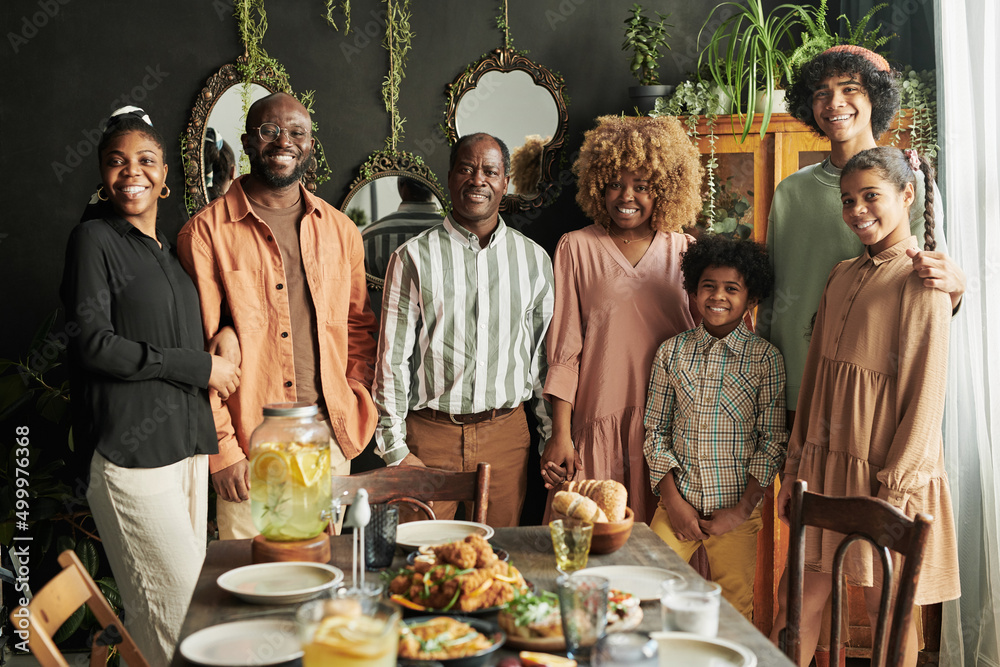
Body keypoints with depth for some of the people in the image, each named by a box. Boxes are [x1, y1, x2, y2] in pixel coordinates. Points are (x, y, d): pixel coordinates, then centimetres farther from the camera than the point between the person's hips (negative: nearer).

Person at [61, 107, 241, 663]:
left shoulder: (172, 247, 18)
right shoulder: (95, 240, -3)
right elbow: (93, 342, -12)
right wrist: (199, 366, -10)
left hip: (186, 440, 7)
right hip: (131, 446, -7)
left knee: (189, 592, 8)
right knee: (177, 603, -7)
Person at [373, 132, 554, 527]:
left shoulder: (534, 258, 7)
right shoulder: (414, 257, -1)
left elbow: (545, 355, 11)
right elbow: (393, 359, -1)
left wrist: (552, 437, 10)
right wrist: (394, 448, -4)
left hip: (506, 435, 2)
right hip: (431, 434, -2)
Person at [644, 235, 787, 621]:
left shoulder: (765, 359, -3)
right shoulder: (672, 352, 3)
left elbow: (773, 441, -3)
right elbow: (655, 432, 4)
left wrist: (741, 509, -8)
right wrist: (673, 501, -4)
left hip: (737, 508, -1)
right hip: (678, 503, 1)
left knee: (732, 613, 6)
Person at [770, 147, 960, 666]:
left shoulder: (919, 281, -10)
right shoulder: (842, 275, 10)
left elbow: (926, 394, -12)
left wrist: (896, 489, -14)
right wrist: (794, 468, 11)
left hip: (887, 473, -6)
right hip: (827, 464, 6)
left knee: (886, 612, 8)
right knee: (802, 598, 8)